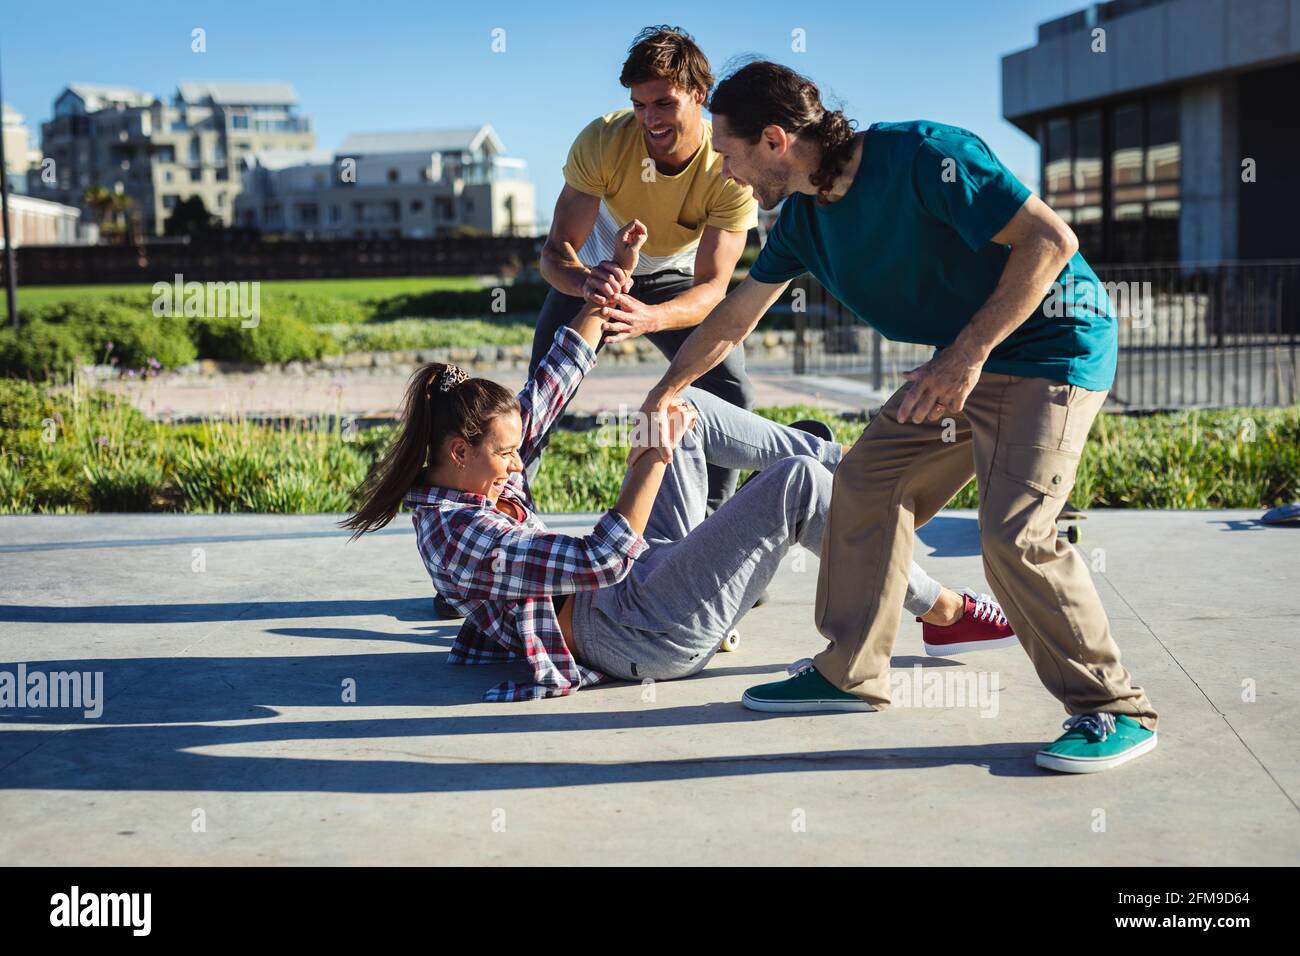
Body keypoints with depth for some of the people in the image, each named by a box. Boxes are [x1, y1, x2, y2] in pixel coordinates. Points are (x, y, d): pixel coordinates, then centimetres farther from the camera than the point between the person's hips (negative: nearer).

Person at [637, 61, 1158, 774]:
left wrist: (968, 353, -26)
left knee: (1013, 531, -20)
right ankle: (850, 673, 19)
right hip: (966, 357, 9)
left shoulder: (923, 156, -24)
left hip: (1052, 345, -9)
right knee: (867, 482, 7)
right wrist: (668, 388, 29)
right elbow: (733, 319, 17)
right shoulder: (803, 216, 3)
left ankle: (1114, 711, -5)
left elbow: (1050, 239, -25)